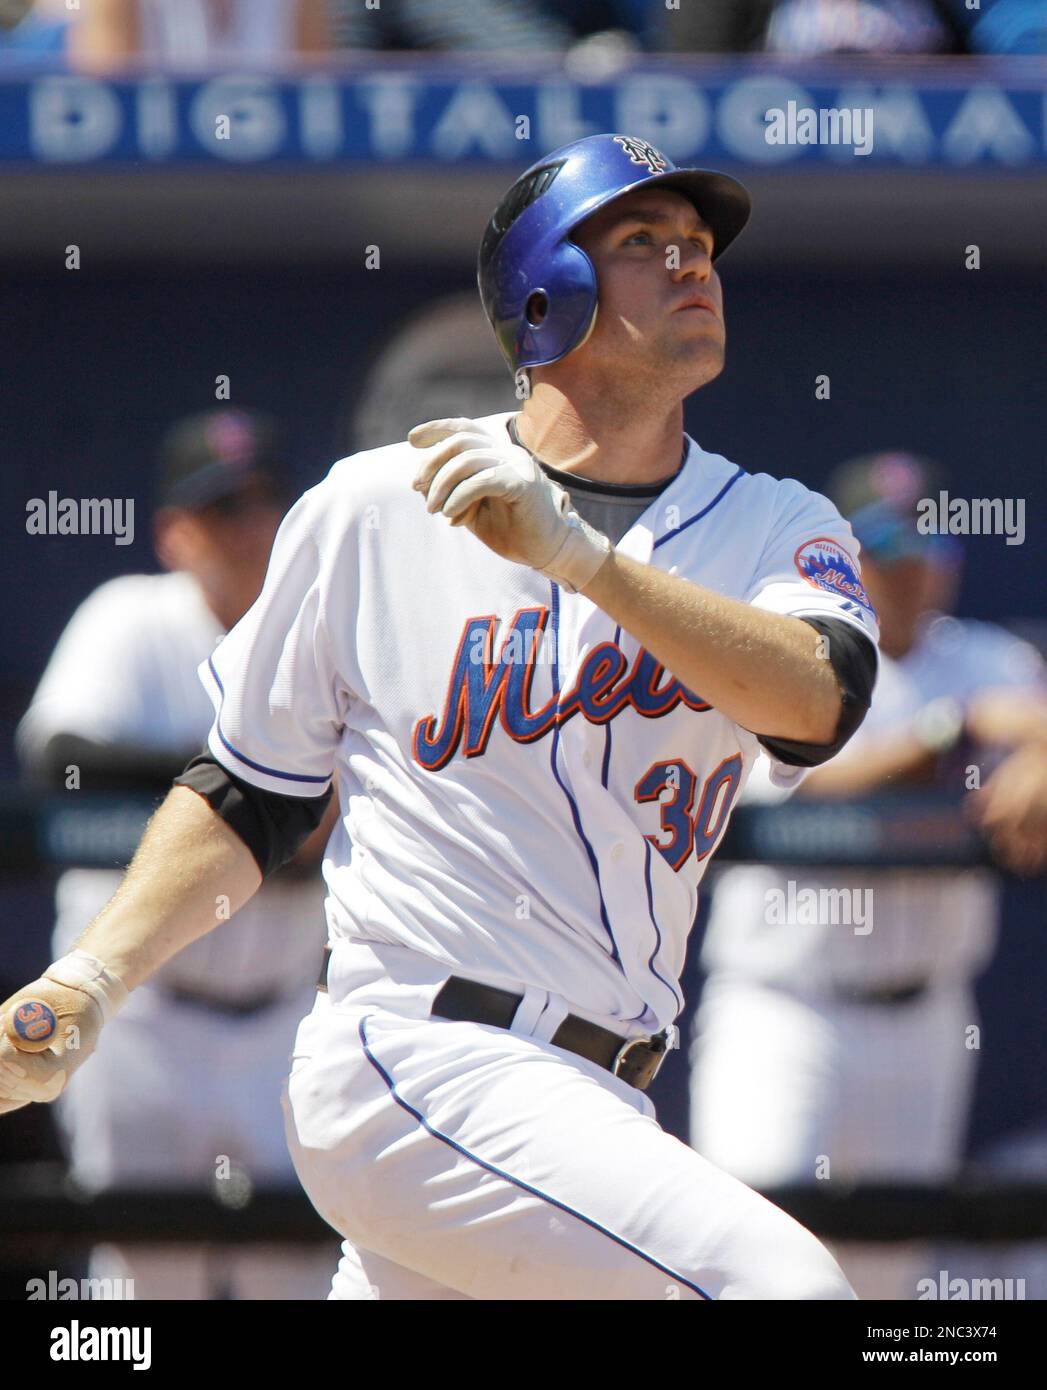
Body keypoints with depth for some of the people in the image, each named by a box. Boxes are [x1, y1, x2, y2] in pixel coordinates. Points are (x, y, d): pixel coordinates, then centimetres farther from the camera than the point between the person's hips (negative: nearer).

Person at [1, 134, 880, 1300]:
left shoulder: (773, 528, 7)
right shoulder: (370, 512, 2)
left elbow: (818, 698, -16)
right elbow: (249, 796, 11)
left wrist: (576, 554, -25)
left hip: (592, 1113, 5)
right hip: (413, 1064, -5)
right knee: (784, 1283, -24)